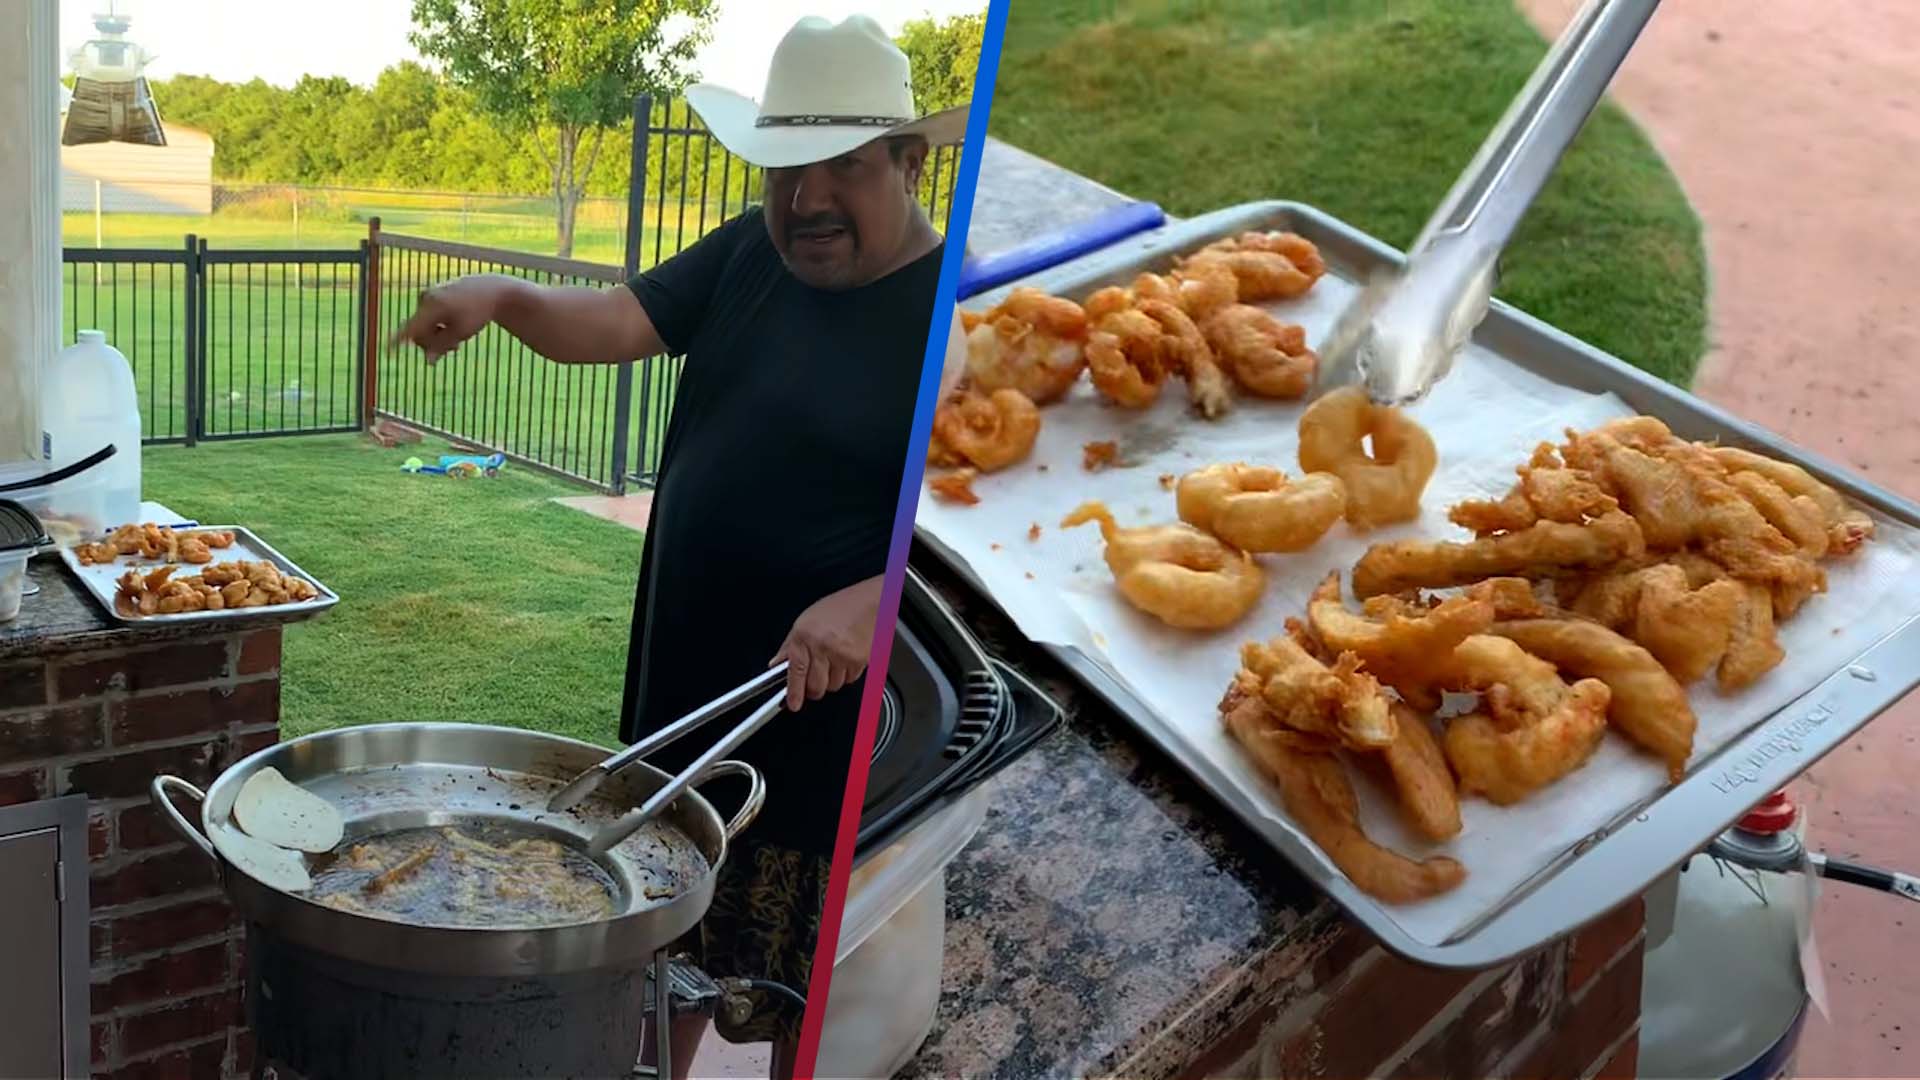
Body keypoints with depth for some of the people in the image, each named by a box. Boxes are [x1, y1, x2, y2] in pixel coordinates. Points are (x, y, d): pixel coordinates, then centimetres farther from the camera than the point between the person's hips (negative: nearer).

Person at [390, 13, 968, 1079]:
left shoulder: (959, 307, -16)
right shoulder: (751, 253, 5)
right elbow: (615, 322, 0)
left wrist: (873, 602, -38)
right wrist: (503, 295, -21)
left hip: (834, 711, -6)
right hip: (683, 687, 7)